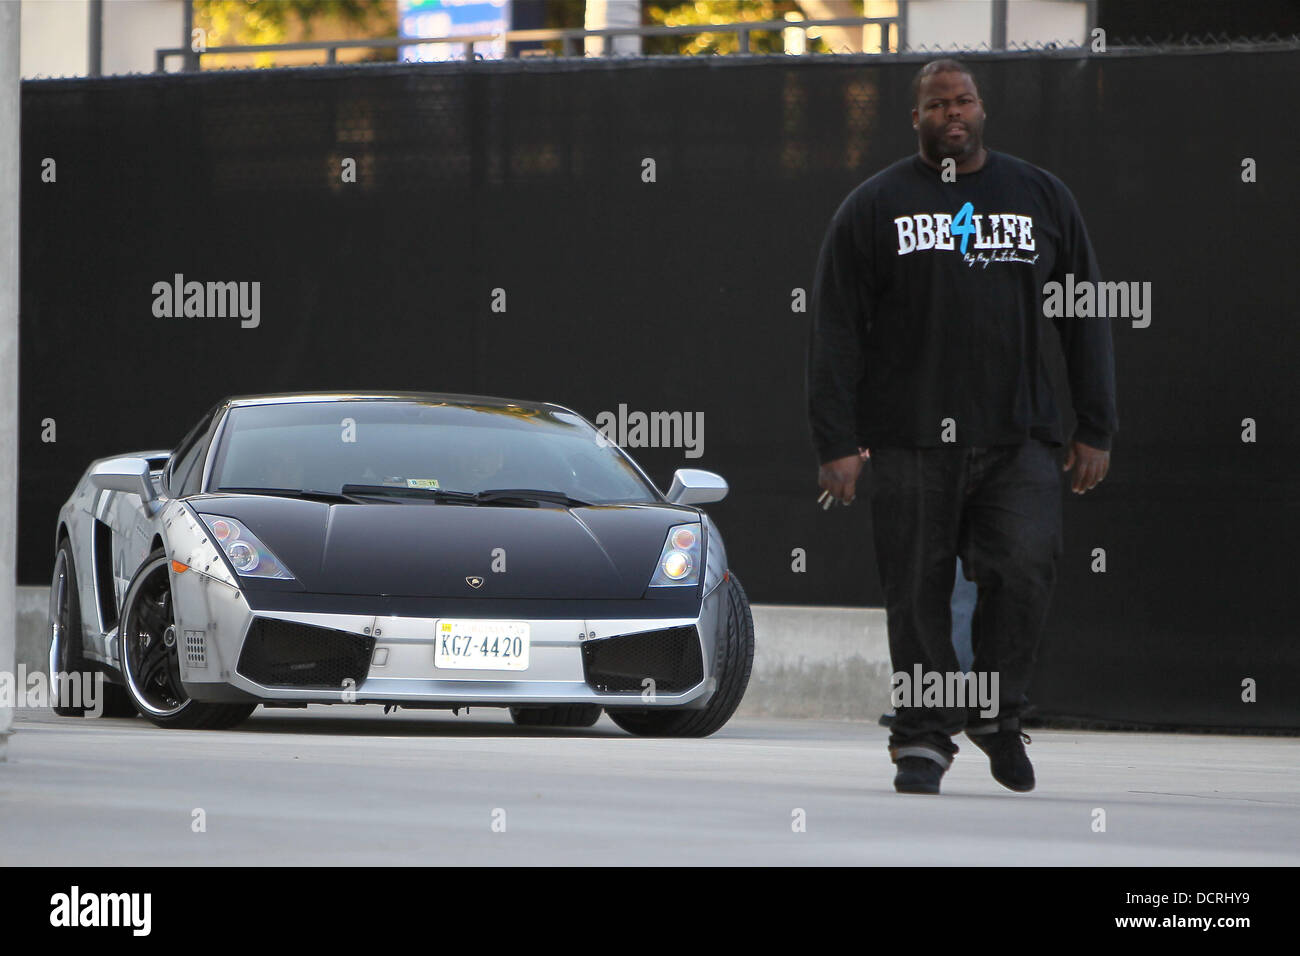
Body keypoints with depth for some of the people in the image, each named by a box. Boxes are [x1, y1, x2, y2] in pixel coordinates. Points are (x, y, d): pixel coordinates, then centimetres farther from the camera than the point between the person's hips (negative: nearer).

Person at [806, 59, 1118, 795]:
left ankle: (997, 711, 1)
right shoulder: (875, 207, 8)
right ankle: (924, 739, 10)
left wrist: (1096, 431, 8)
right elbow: (836, 332, 4)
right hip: (910, 443, 0)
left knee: (1027, 562, -18)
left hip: (1019, 440, 1)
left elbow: (1086, 320, 15)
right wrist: (837, 442, -5)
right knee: (919, 594, -1)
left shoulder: (1041, 197, 13)